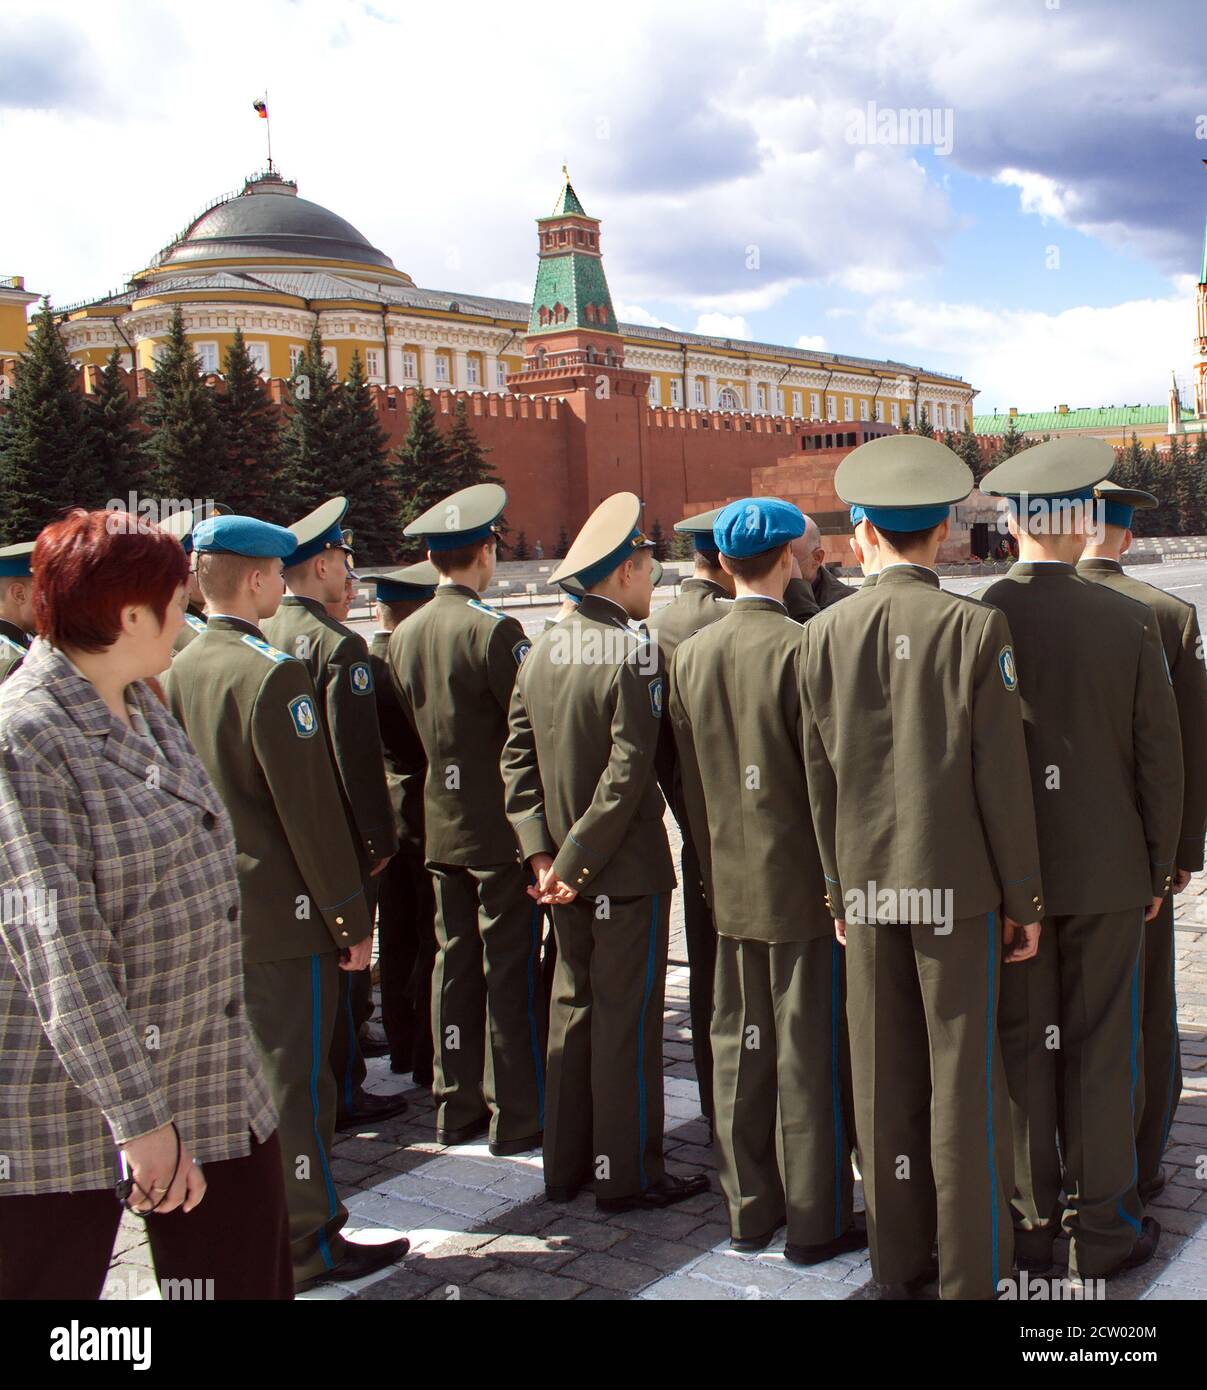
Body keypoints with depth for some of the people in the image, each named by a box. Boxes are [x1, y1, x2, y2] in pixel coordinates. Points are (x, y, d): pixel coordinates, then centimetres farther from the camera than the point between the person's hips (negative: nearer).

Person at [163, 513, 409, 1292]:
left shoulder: (180, 673, 5)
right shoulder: (273, 673, -19)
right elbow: (312, 811, -19)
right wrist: (352, 920, -13)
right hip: (284, 914, -8)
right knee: (297, 1074, 2)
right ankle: (309, 1243, 13)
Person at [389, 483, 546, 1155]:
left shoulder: (404, 634, 5)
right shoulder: (495, 630, -17)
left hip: (442, 827, 7)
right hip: (503, 827, -7)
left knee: (456, 964, 14)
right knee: (512, 970, 2)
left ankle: (458, 1108, 23)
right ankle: (517, 1118, 10)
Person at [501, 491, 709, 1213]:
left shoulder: (541, 652, 5)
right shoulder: (635, 653, -16)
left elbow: (518, 759, 4)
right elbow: (629, 774, -21)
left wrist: (543, 851, 1)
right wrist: (578, 859, -14)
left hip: (565, 867, 7)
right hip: (627, 867, -7)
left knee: (573, 1007, 16)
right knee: (628, 1017, 3)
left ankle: (566, 1166, 26)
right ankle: (628, 1175, 14)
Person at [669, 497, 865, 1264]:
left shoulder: (690, 655, 4)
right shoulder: (800, 648, -16)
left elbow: (691, 778, 8)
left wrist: (715, 867, 17)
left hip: (731, 885, 6)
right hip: (806, 884, -6)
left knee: (741, 1045, 14)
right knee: (812, 1052, 4)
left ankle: (750, 1208, 26)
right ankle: (816, 1220, 16)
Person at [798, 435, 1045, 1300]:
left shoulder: (823, 635, -2)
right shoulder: (976, 628, -11)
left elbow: (819, 778, 3)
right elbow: (1002, 779, -9)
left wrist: (840, 888, 13)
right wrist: (1024, 899, 1)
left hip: (868, 889, 3)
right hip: (959, 888, -3)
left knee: (883, 1082, 12)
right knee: (966, 1083, 7)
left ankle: (898, 1267, 26)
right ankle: (972, 1275, 17)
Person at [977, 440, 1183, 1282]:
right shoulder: (1129, 621, -10)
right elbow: (1160, 758, -5)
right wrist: (1160, 866, 8)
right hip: (1107, 869, 0)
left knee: (1021, 1047, 11)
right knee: (1101, 1048, 10)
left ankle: (1028, 1223, 22)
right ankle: (1103, 1230, 20)